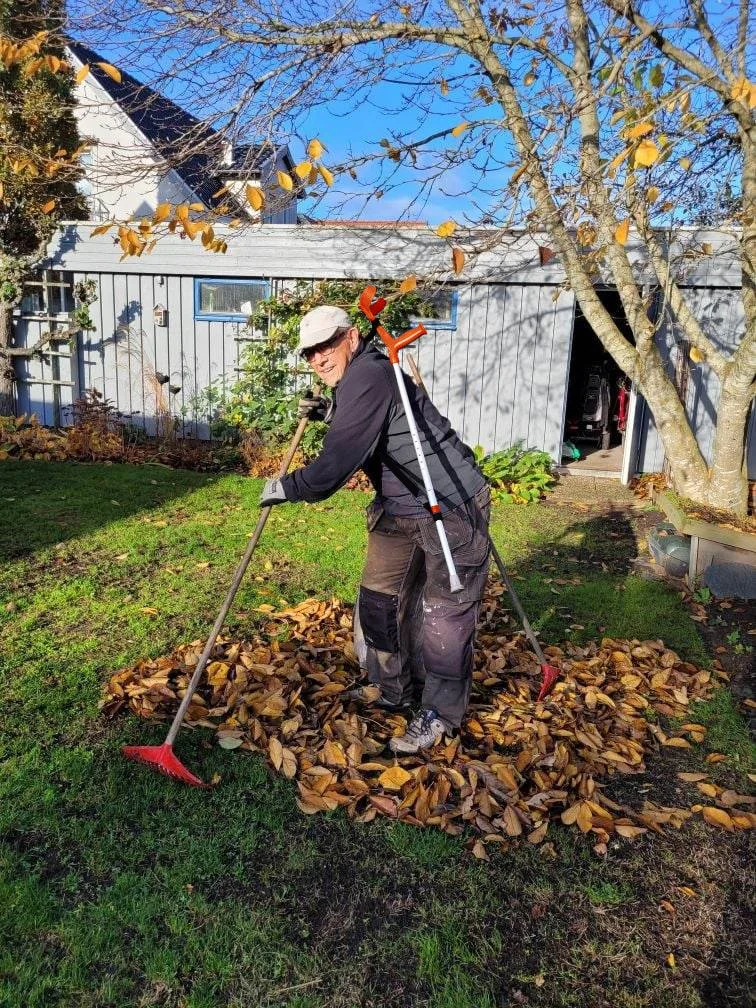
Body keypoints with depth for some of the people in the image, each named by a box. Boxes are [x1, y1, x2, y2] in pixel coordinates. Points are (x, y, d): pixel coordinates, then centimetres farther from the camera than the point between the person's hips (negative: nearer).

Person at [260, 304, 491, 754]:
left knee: (444, 612, -3)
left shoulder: (369, 376, -23)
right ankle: (392, 691, 32)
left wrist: (284, 487, -13)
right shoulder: (356, 379, 9)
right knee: (378, 600, 14)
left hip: (453, 509, -10)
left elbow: (335, 468, -30)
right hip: (400, 510, 11)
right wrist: (329, 414, 12)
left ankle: (441, 715, 13)